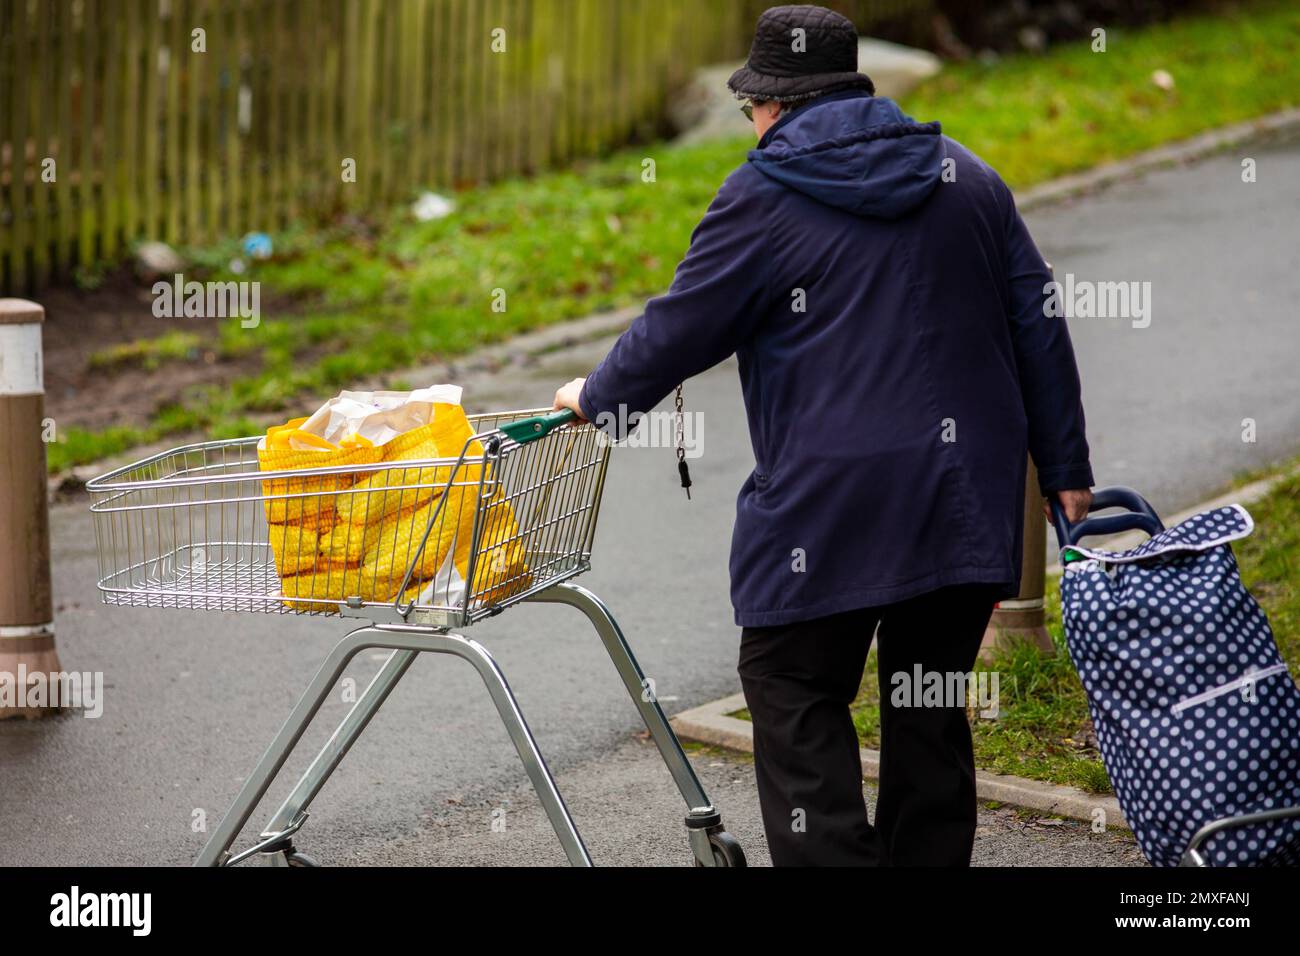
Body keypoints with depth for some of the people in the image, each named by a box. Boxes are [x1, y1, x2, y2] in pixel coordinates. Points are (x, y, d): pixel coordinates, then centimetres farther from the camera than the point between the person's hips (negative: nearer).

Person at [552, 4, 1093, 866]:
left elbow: (681, 330, -1)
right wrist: (1066, 470, 16)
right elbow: (1038, 321, 12)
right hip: (968, 501, 6)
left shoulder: (764, 198, -4)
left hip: (832, 504, -6)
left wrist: (596, 398, 17)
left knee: (796, 697, 3)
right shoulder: (965, 176, 12)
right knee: (931, 706, 13)